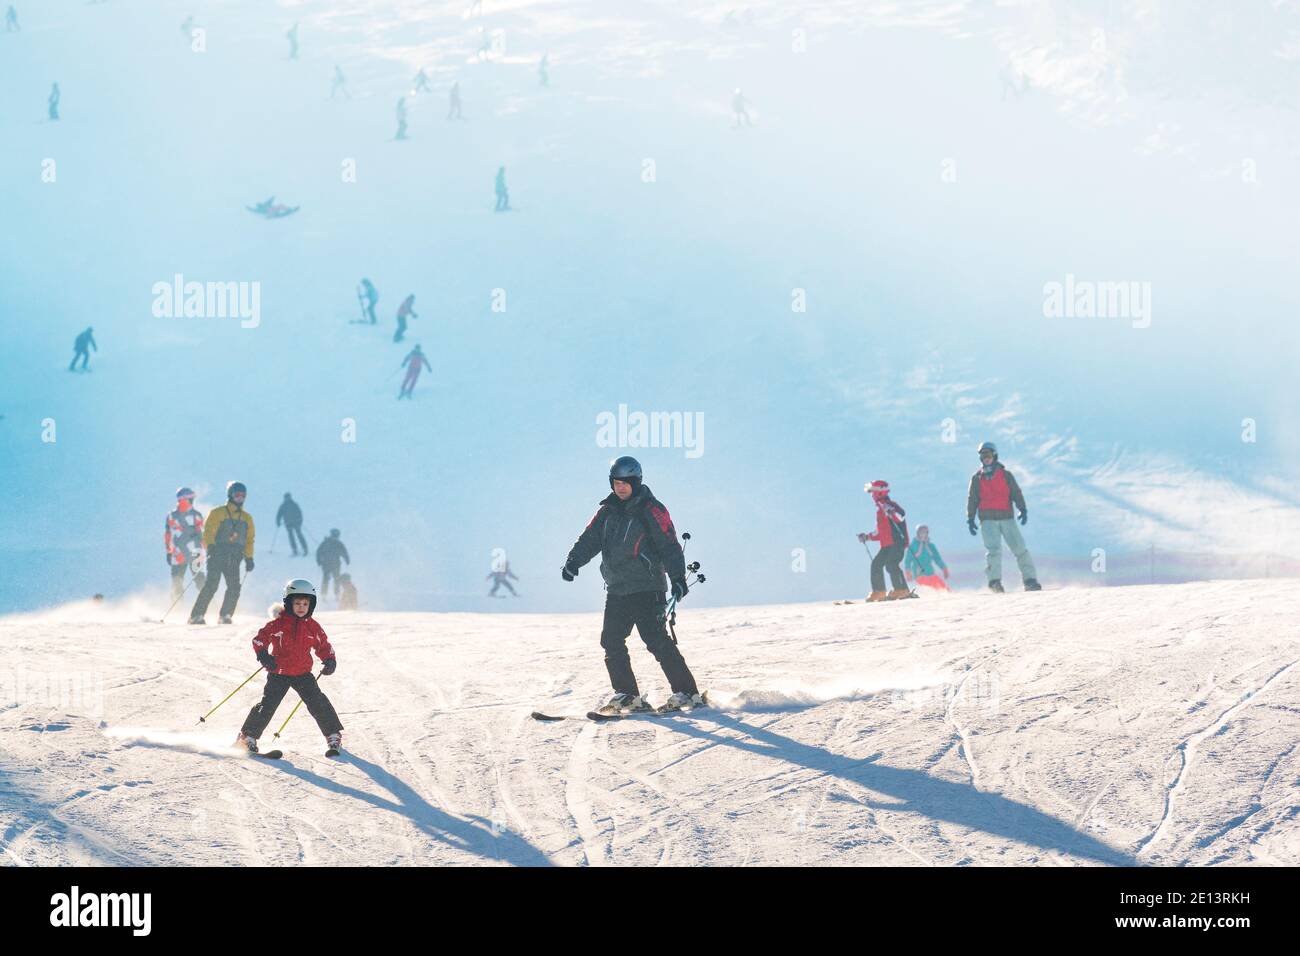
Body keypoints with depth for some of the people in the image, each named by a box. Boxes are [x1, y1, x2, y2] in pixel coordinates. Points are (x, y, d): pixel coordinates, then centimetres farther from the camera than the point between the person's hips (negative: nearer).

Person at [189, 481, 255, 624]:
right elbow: (208, 532, -3)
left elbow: (249, 539, 20)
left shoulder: (247, 518, 18)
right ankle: (196, 615, -15)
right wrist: (210, 547, -19)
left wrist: (249, 558, 10)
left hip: (234, 559, 4)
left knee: (234, 588, -10)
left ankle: (225, 616, 4)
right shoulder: (217, 513, 4)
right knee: (212, 584, -17)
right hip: (217, 555, -4)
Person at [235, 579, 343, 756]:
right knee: (267, 705, -7)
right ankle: (248, 736, 5)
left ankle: (334, 736, 4)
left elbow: (323, 646, 13)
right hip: (278, 673, -2)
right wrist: (263, 655, -20)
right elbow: (260, 639, -3)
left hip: (303, 673, 2)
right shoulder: (278, 623, -6)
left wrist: (330, 661, -4)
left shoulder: (313, 626, 3)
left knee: (318, 703, -7)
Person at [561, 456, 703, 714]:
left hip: (647, 589, -7)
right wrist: (573, 561, -10)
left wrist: (677, 576, -23)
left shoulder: (651, 510, -6)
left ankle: (687, 692, -10)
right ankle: (627, 695, 9)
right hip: (616, 591, 7)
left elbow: (669, 545, -11)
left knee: (657, 640, -13)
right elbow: (590, 539, 8)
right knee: (611, 641, 1)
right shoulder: (607, 511, 12)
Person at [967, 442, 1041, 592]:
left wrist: (1023, 509, -10)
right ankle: (994, 581, -21)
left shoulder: (1006, 475, 11)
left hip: (1007, 518, 1)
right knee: (993, 549, -18)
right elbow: (972, 499, 14)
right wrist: (970, 519, 5)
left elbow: (1016, 493, 5)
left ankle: (1030, 581, -2)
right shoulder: (977, 478, 13)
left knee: (1020, 548, -5)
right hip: (988, 520, -1)